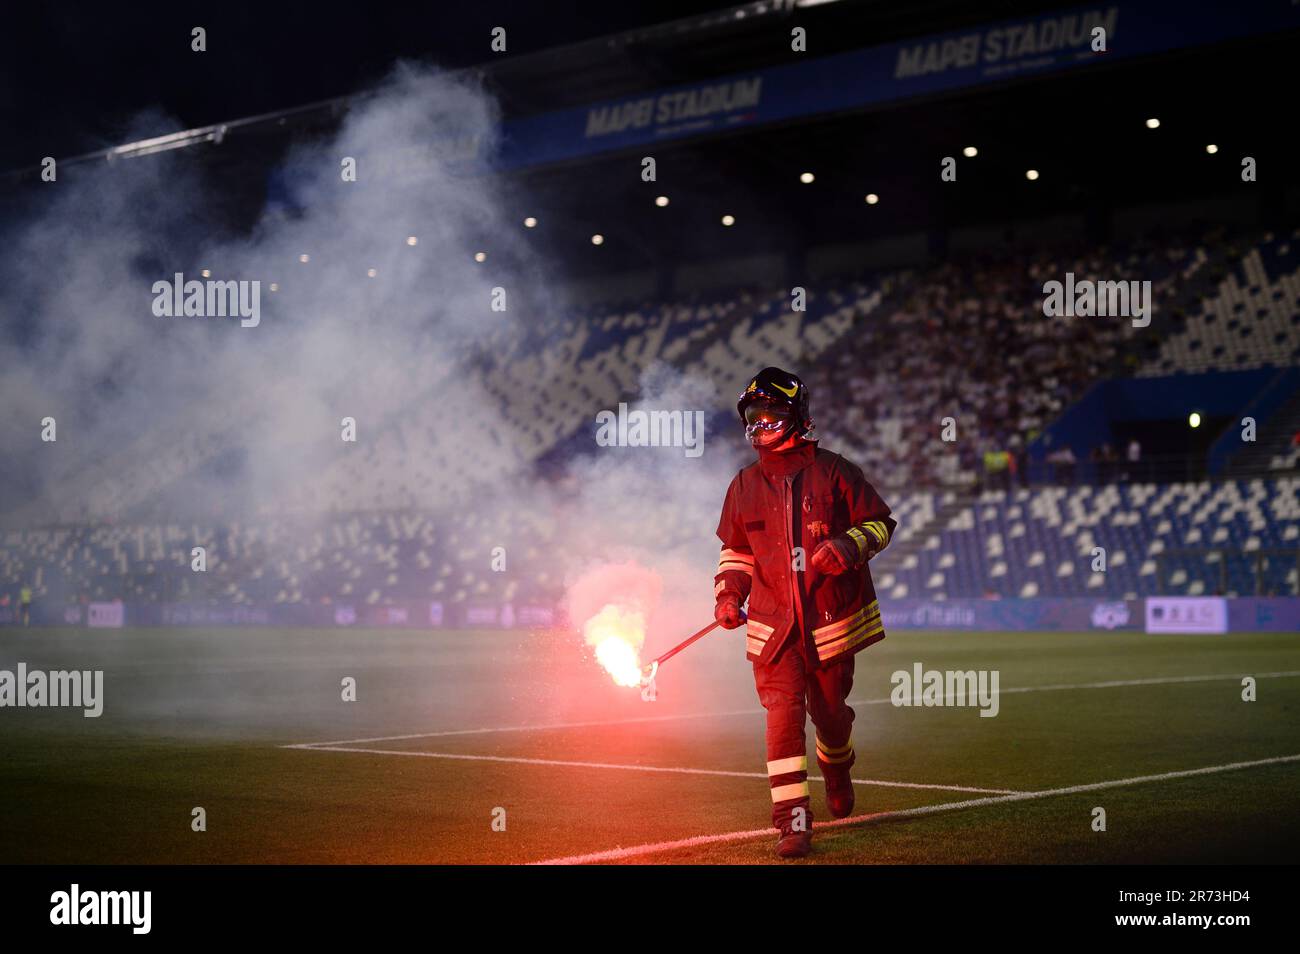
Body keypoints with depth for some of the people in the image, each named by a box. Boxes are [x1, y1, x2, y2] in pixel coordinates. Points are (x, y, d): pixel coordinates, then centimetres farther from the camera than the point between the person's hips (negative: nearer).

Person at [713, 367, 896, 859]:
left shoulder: (832, 472, -3)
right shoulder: (745, 485, 8)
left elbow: (880, 522, 1)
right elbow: (736, 549, 19)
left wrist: (847, 546, -18)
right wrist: (728, 592, 4)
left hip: (832, 619, -1)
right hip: (774, 624, 1)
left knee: (830, 711, 11)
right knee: (783, 712, -13)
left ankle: (836, 769, 46)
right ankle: (793, 821, -12)